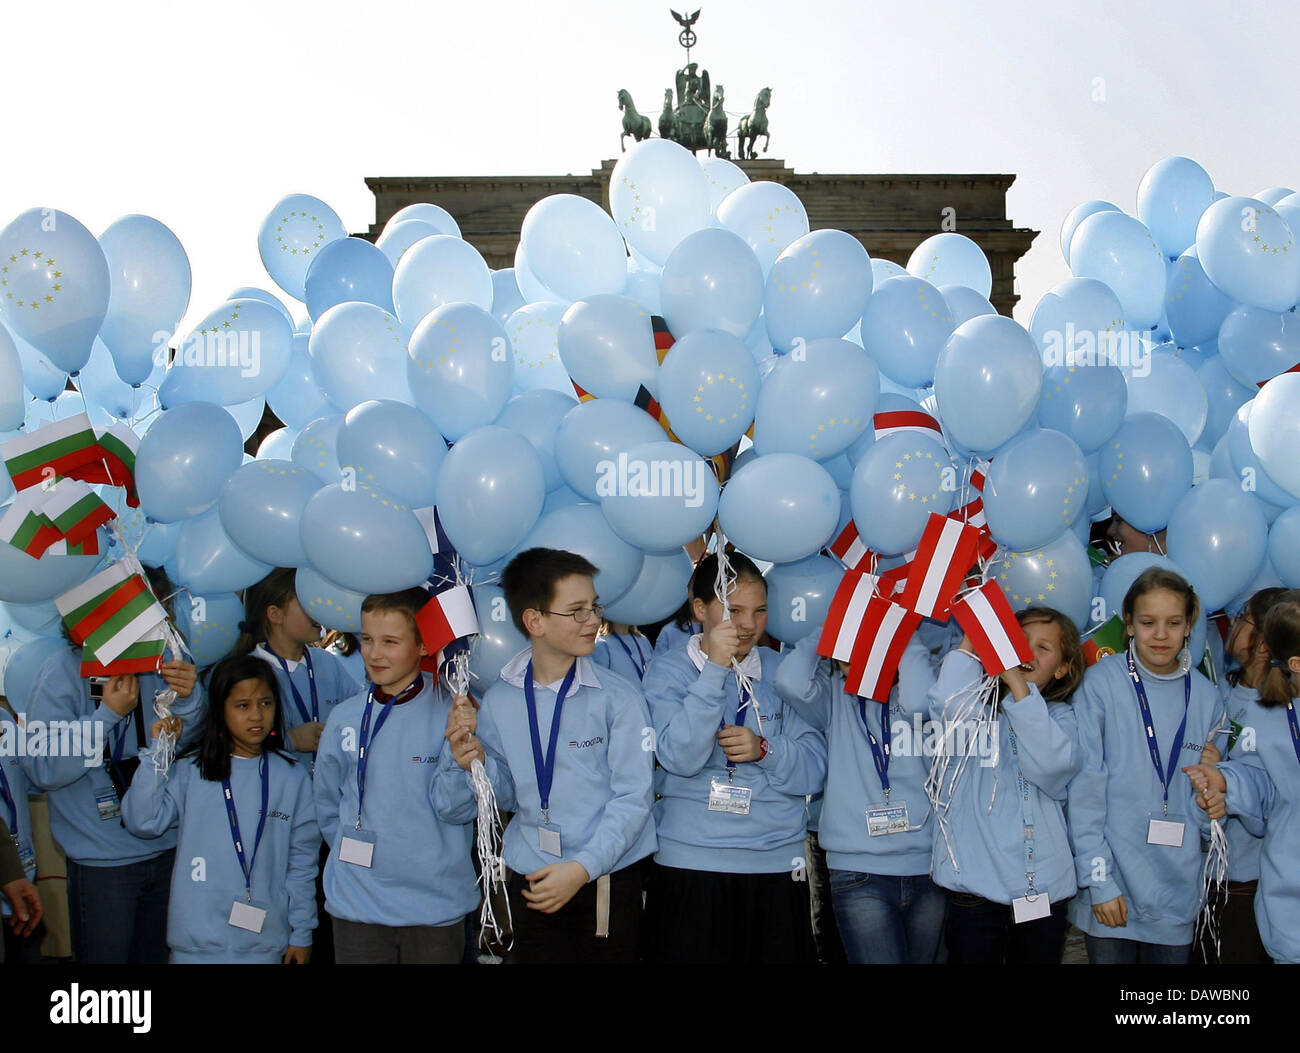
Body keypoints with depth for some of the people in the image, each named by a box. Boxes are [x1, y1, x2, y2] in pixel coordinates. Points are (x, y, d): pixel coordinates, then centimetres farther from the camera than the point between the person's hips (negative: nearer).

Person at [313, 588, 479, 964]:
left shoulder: (453, 713, -9)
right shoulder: (344, 718, -2)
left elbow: (458, 812, -12)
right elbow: (328, 809, 10)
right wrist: (359, 857, 3)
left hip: (437, 906, -2)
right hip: (355, 904, 2)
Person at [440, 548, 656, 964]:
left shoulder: (619, 696, -9)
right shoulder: (498, 700, 2)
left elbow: (633, 797, -11)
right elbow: (509, 795, 10)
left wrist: (582, 868, -20)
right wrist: (478, 766, -10)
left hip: (608, 881, -2)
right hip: (530, 882, 2)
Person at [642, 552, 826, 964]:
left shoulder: (781, 671, 8)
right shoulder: (668, 670, 1)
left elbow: (815, 768, 3)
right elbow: (680, 758, -15)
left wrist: (764, 749, -15)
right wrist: (715, 669, -19)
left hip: (778, 865, 3)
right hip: (691, 867, -2)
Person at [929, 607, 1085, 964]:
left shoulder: (1061, 717, 9)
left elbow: (1051, 766, -15)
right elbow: (948, 707, -23)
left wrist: (1017, 682, -16)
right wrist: (971, 639, -13)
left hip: (1045, 889, 2)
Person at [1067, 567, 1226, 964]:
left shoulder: (1205, 697, 4)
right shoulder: (1101, 683, -8)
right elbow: (1085, 789, -9)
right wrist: (1099, 881, -12)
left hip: (1177, 893, 3)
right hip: (1113, 885, -3)